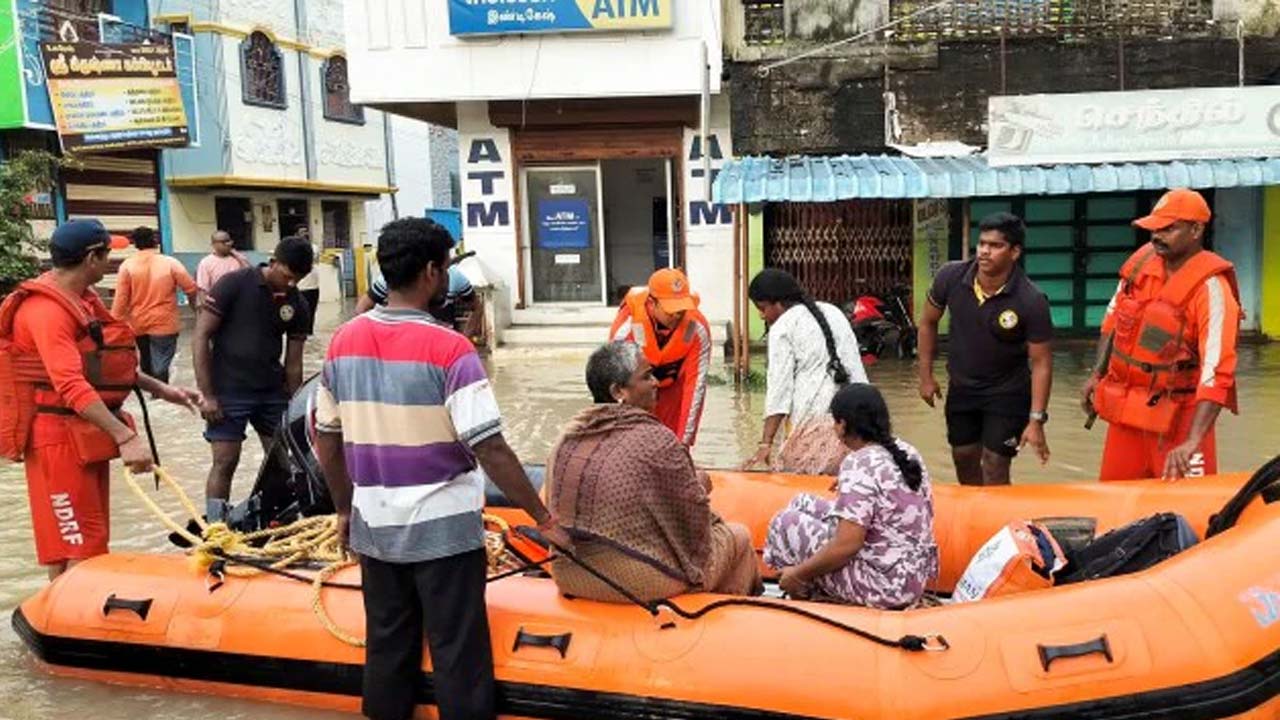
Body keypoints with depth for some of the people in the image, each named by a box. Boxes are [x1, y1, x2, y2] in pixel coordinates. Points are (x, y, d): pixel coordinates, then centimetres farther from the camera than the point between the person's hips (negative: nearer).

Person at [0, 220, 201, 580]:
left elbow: (108, 364, 22)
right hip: (60, 437, -10)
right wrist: (125, 436, -35)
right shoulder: (46, 309, -19)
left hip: (89, 433, 10)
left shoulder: (84, 299, 13)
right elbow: (72, 386, -30)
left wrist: (161, 389, 13)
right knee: (75, 550, -8)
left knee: (91, 542, 15)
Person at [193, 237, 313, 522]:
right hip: (229, 392, -4)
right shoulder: (234, 284, -12)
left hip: (273, 391, 5)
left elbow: (293, 361, 6)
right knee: (225, 462, -4)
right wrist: (207, 395, -14)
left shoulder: (298, 305, 1)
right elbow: (201, 338, -11)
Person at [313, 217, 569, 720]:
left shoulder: (343, 342, 0)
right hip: (442, 527, -5)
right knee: (458, 654, 7)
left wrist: (345, 508, 21)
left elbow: (325, 440, 8)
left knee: (387, 645, 18)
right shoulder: (448, 349, -17)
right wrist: (544, 520, -10)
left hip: (374, 525, 6)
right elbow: (490, 450, -19)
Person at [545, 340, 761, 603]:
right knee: (739, 536, 17)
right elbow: (695, 518, -11)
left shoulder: (566, 438, 0)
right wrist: (700, 484, 12)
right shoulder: (658, 441, -19)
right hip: (639, 583, -7)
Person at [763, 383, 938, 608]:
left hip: (884, 588, -9)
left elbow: (846, 546, -26)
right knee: (804, 505, 15)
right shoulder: (907, 452, 3)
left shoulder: (859, 465, -23)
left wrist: (798, 574, -13)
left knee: (786, 522, 2)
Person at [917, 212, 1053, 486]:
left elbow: (1041, 362, -18)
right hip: (961, 388, 4)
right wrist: (926, 376, 2)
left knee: (994, 471, -5)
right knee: (964, 460, 18)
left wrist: (1036, 420, -22)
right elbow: (928, 322, 1)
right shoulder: (951, 277, -16)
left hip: (1008, 394, -4)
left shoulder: (1031, 301, -25)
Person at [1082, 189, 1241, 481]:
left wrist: (1193, 441, -34)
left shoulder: (1211, 288, -20)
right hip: (1124, 406, 6)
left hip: (1177, 415, -6)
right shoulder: (1142, 260, -1)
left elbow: (1217, 372, -27)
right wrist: (1097, 373, 15)